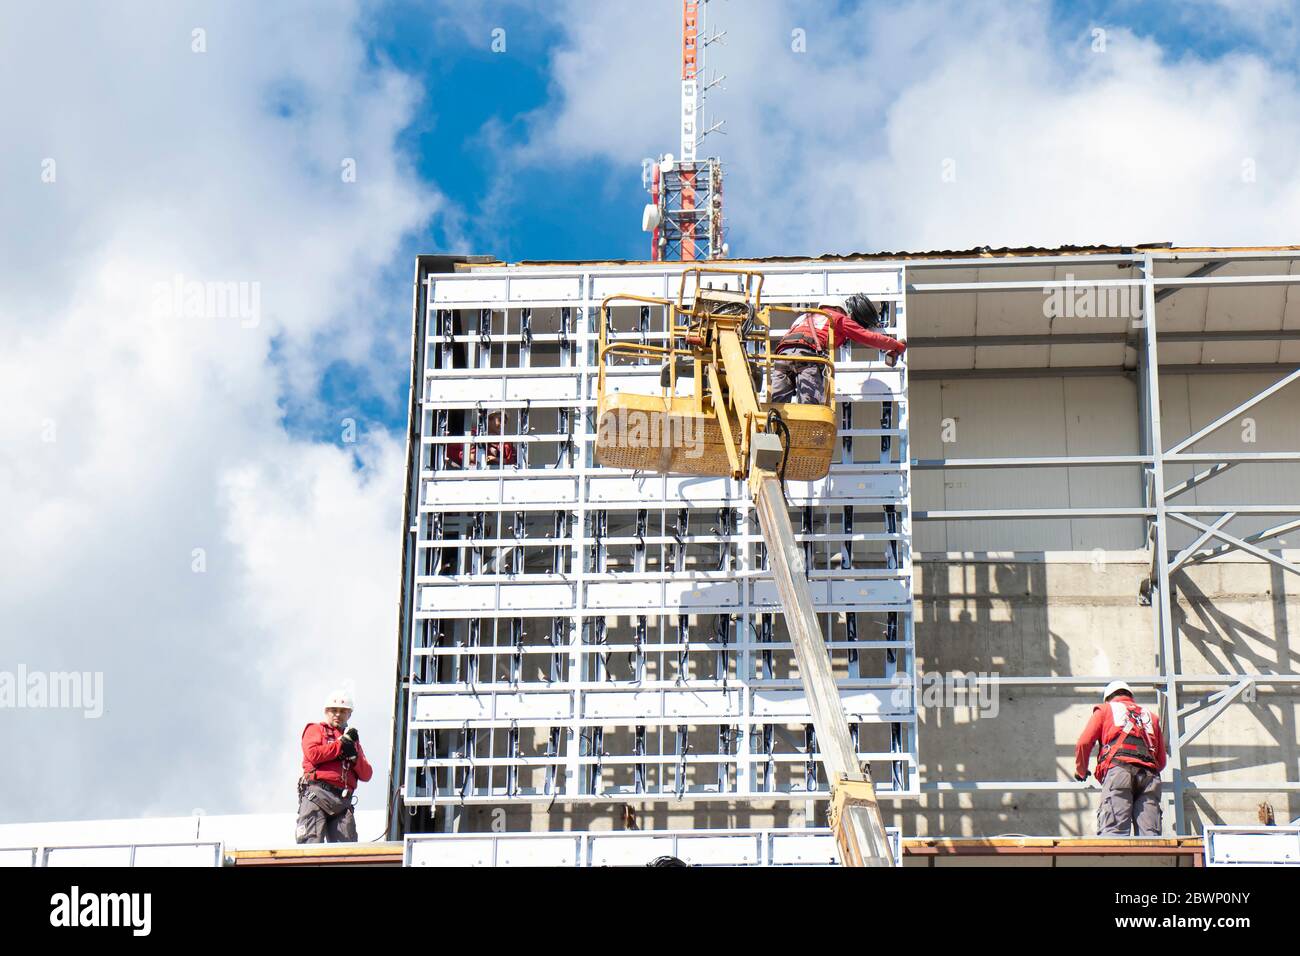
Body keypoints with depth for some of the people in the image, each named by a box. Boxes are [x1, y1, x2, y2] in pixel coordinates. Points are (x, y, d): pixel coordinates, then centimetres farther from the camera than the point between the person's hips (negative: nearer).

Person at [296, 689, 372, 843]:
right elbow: (313, 754, -8)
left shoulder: (352, 740, 28)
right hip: (316, 795, -5)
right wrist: (341, 744, 0)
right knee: (312, 843, -17)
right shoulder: (315, 729, 16)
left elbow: (366, 775, 19)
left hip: (343, 801, 5)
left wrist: (354, 757, -1)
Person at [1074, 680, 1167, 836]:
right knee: (1150, 834, -8)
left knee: (1113, 831, -18)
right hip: (1149, 773, 3)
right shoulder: (1150, 715, 35)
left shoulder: (1105, 709, 25)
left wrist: (1081, 771, 29)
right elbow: (1161, 761, 30)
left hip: (1118, 769, -3)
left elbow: (1084, 743, 13)